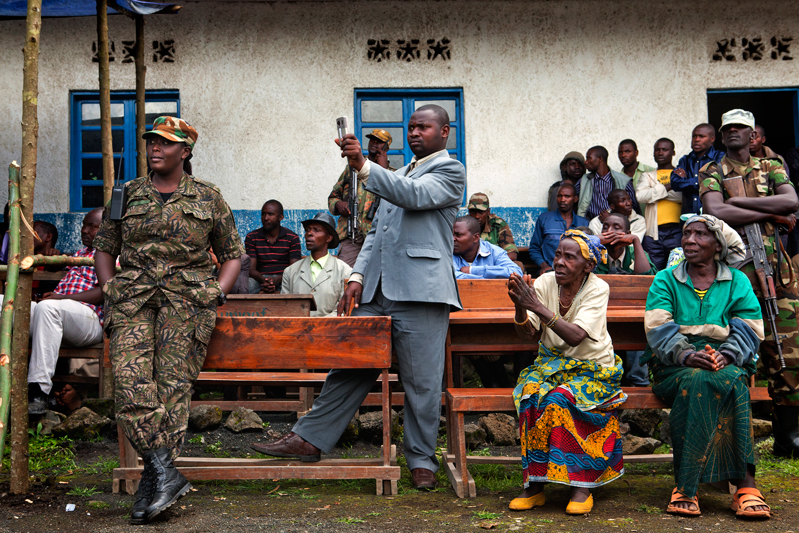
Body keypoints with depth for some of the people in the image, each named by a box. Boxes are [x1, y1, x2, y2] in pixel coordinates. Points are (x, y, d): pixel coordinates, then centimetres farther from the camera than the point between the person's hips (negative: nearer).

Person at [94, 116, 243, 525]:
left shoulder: (208, 199, 13)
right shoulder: (128, 195, 18)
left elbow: (232, 255, 17)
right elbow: (104, 248, 23)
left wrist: (216, 293, 2)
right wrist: (109, 287, 7)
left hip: (187, 295, -2)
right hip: (132, 295, 2)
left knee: (173, 380, -17)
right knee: (130, 377, -21)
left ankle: (152, 479, -11)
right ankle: (166, 473, -20)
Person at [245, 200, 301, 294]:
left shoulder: (292, 238, 6)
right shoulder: (251, 237, 10)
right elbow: (251, 269, 2)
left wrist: (277, 280, -23)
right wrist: (264, 280, -22)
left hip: (283, 279, -1)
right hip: (260, 278, 1)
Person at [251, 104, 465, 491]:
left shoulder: (450, 171, 2)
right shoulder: (400, 174, 27)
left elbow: (413, 195, -18)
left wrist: (362, 165, -28)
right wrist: (358, 276, 11)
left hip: (420, 292, -6)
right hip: (376, 292, 7)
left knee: (422, 382, -1)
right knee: (350, 367, 6)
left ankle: (421, 461, 10)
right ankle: (309, 439, 10)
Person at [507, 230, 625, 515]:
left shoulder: (597, 288, -12)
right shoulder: (545, 282, -3)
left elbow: (575, 336, -27)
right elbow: (526, 333, -10)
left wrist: (537, 306, -34)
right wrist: (520, 307, -30)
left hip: (593, 370, -3)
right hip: (552, 363, 3)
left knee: (558, 400, -32)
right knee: (532, 396, -29)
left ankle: (582, 485, -20)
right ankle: (535, 484, -21)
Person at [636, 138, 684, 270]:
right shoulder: (648, 176, 21)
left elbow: (685, 195, -5)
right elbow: (640, 196, -1)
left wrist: (657, 190, -1)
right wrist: (666, 187, -3)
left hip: (675, 229, -2)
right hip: (653, 231, 2)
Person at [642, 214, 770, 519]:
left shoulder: (738, 282, 17)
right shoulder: (665, 281, 14)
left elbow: (749, 330, 5)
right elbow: (658, 328, -1)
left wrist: (727, 355, -16)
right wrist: (686, 354, -20)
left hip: (728, 364, 1)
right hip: (675, 366, -1)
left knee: (729, 380, -35)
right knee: (696, 380, -36)